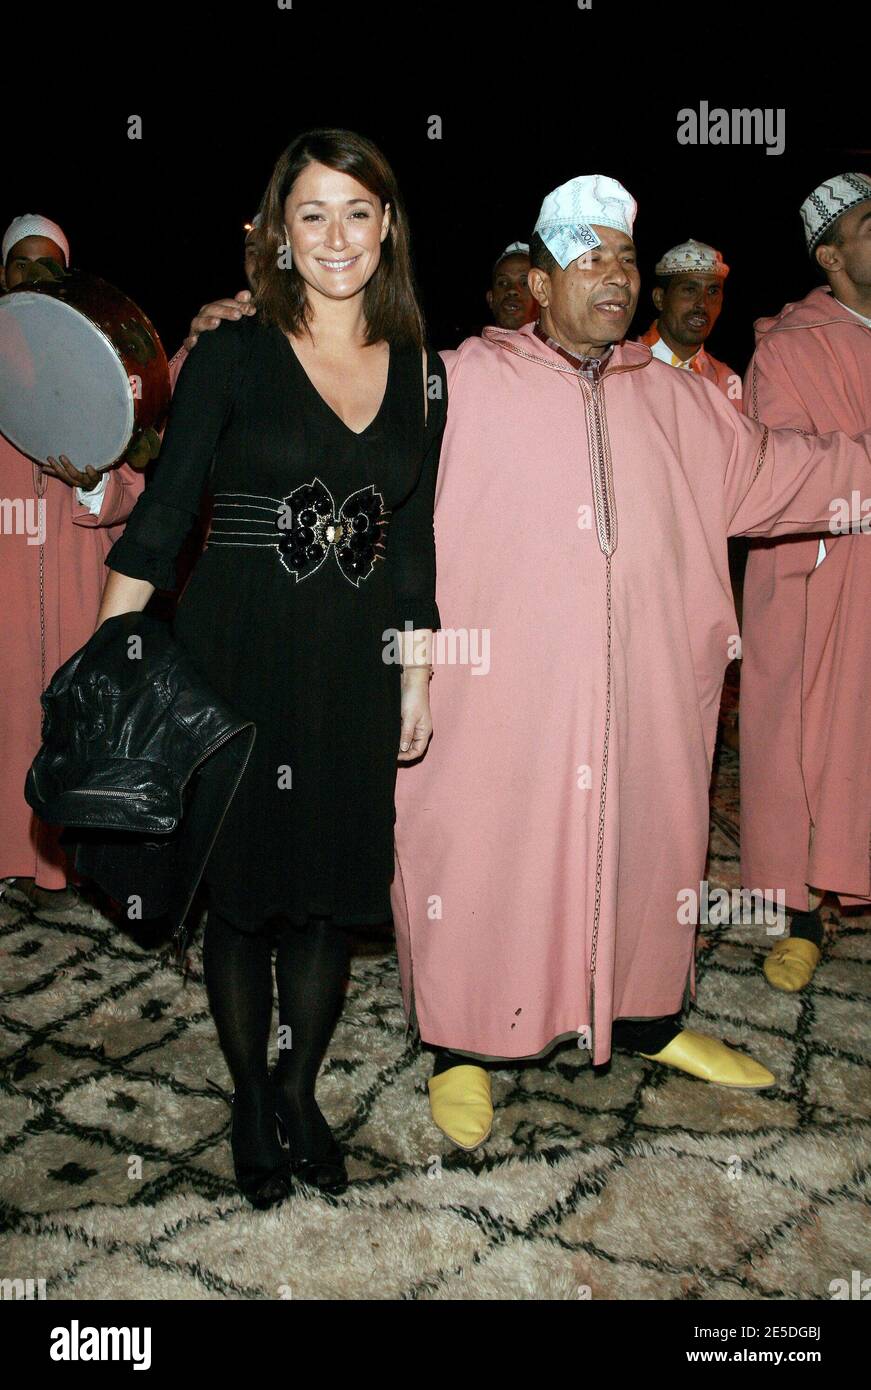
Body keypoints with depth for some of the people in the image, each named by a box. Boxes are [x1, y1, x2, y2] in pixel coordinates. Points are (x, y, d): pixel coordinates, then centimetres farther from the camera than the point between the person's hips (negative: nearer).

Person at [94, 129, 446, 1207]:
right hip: (237, 657, -3)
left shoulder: (419, 372, 8)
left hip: (355, 665, 3)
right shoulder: (233, 355, -3)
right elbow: (163, 511, -4)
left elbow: (412, 541, 11)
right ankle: (250, 1099, 30)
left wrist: (417, 673, 10)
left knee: (335, 888, 10)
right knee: (244, 886, 8)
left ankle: (300, 1090, 33)